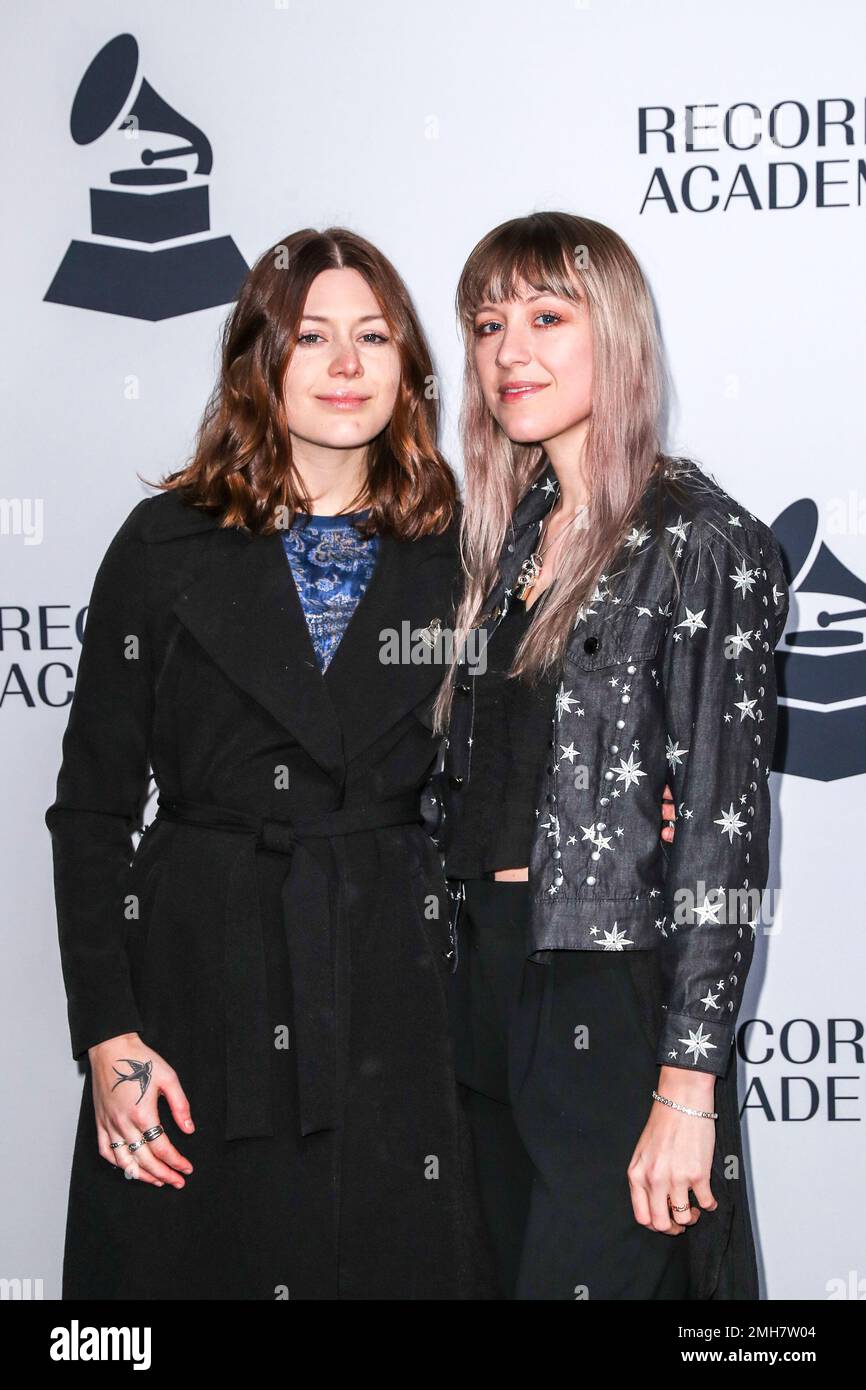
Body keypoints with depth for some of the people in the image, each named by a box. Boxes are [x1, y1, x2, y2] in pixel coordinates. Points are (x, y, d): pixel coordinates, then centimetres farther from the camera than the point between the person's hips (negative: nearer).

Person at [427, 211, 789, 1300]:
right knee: (502, 1269, 15)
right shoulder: (506, 535, 11)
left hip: (615, 1004, -7)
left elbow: (724, 826, -14)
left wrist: (688, 1084, -17)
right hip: (484, 983, 7)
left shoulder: (704, 544, -10)